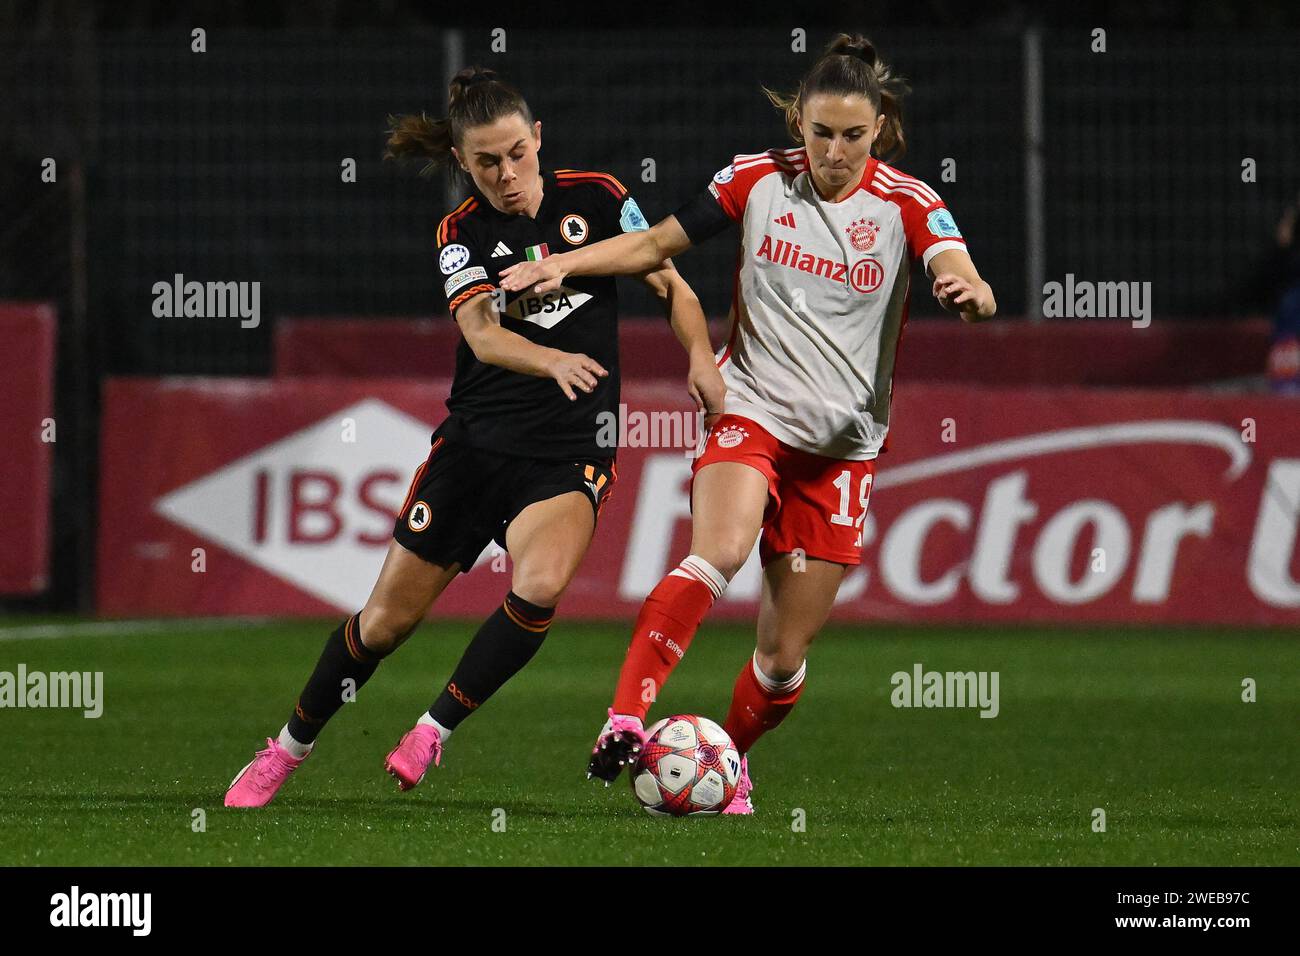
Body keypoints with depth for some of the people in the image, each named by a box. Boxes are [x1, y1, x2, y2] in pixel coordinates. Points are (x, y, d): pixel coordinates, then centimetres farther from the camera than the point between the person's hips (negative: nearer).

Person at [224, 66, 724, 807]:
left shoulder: (596, 198, -1)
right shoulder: (463, 233, 0)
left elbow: (672, 286, 6)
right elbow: (482, 335, -17)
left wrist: (701, 358, -13)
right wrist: (552, 360, -37)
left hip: (570, 453, -1)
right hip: (477, 438, 1)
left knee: (540, 587, -30)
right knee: (391, 615, 4)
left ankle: (434, 733, -13)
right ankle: (288, 750, 24)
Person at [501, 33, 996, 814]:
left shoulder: (906, 204, -4)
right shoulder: (760, 179, -1)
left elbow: (964, 278, -20)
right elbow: (657, 243, 6)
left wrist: (971, 293, -44)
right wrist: (562, 264, -8)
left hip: (842, 444, 1)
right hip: (751, 409, -1)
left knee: (786, 653, 3)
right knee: (722, 550, -33)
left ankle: (730, 765, 30)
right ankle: (626, 721, -39)